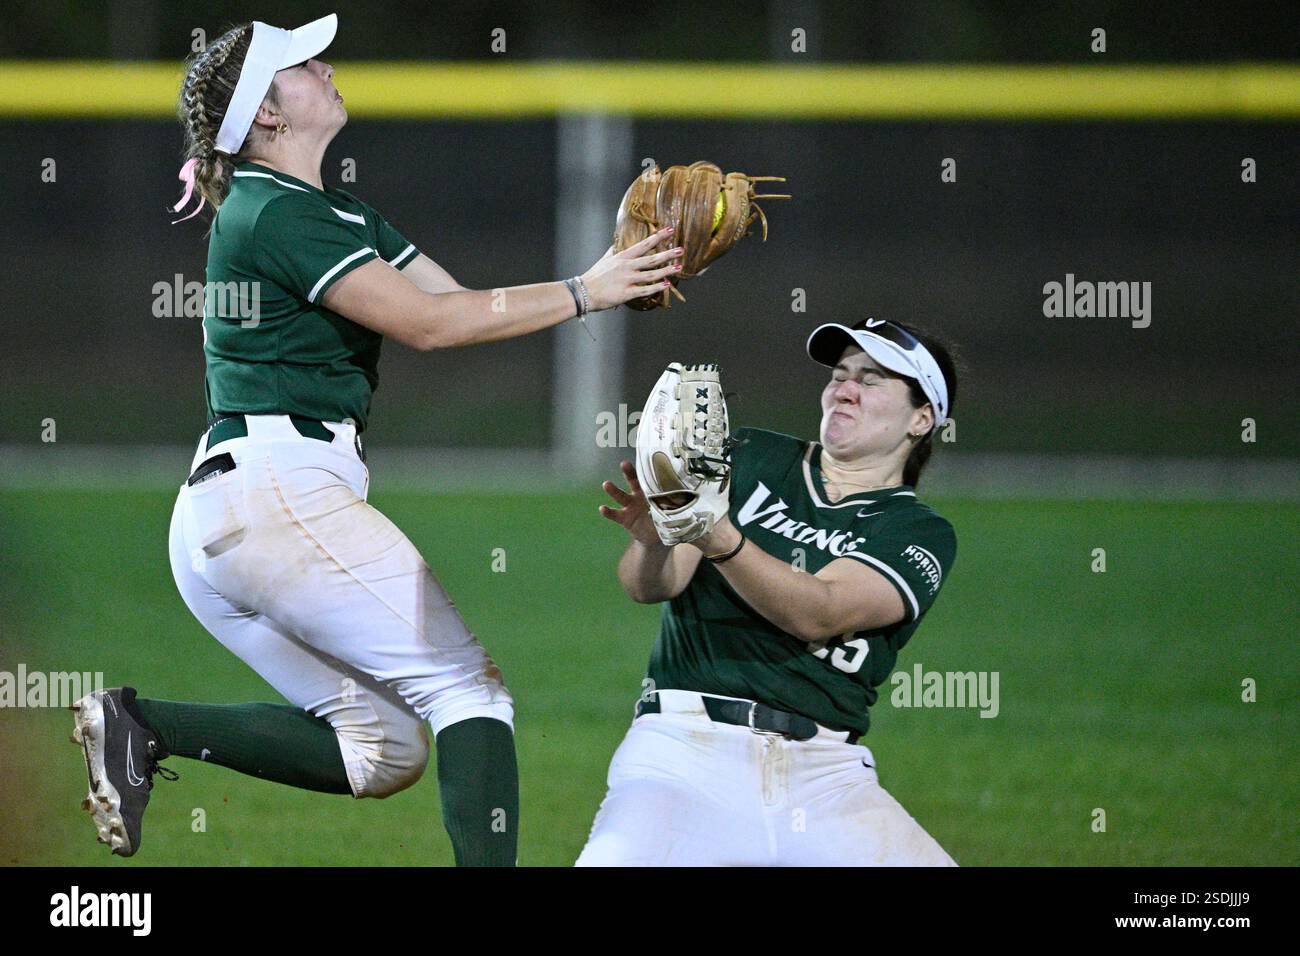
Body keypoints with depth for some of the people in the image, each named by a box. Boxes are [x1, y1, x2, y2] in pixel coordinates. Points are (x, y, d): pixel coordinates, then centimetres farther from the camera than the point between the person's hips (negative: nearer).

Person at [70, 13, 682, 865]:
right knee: (469, 689, -9)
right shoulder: (275, 214, -8)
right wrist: (582, 294, -10)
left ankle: (142, 728, -1)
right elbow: (427, 323, -14)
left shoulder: (335, 213, 23)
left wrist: (623, 276, 2)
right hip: (277, 485, -10)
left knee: (383, 751, 6)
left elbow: (465, 303, 15)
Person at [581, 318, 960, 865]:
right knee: (615, 860, -29)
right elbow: (647, 585, 3)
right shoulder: (750, 460, 15)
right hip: (689, 746, -1)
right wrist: (652, 540, -21)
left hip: (824, 776, 1)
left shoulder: (922, 533, 9)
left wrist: (721, 540, -27)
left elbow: (816, 613, -10)